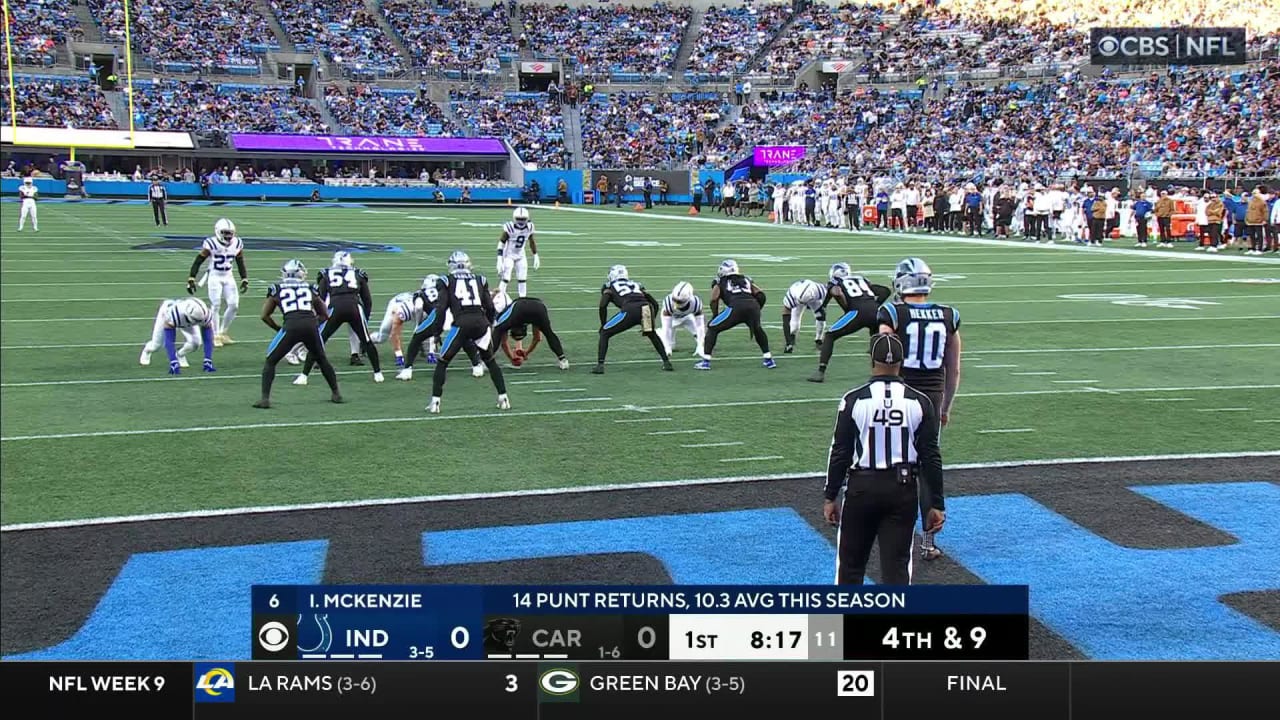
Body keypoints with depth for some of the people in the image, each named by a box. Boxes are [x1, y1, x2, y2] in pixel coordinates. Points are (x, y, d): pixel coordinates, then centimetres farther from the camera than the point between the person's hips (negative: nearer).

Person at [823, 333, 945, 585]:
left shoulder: (854, 400, -8)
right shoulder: (919, 402, -3)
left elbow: (840, 454, -5)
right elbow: (931, 458, -1)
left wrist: (829, 497, 5)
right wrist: (936, 504, 6)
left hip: (862, 488, -1)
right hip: (903, 489, 1)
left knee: (851, 562, 14)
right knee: (897, 564, 6)